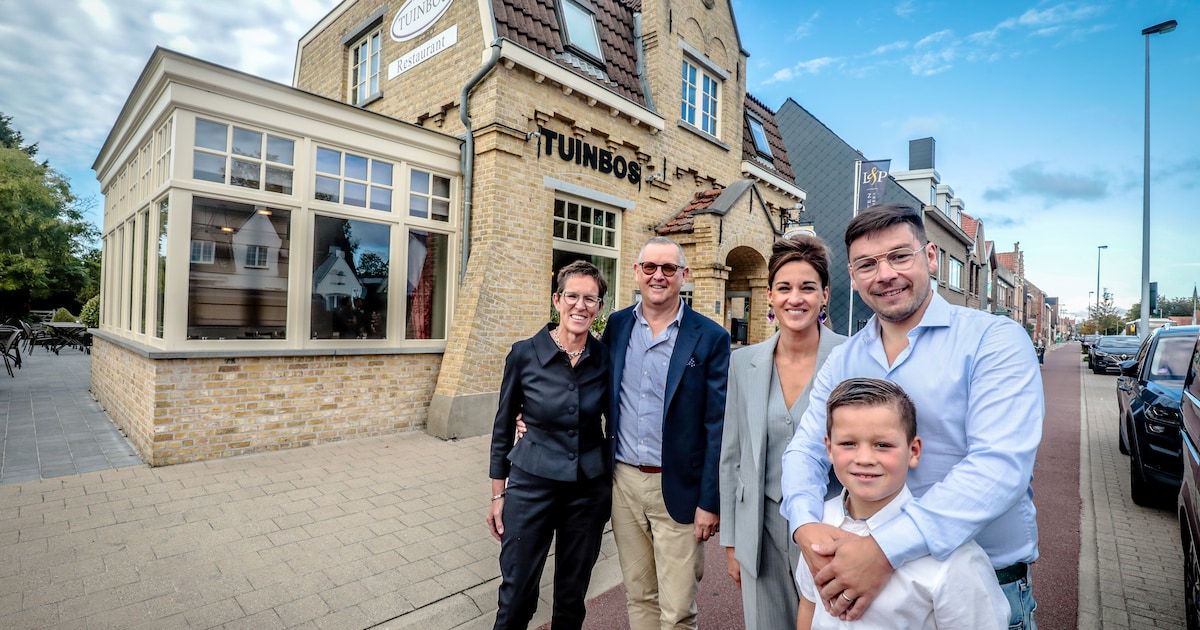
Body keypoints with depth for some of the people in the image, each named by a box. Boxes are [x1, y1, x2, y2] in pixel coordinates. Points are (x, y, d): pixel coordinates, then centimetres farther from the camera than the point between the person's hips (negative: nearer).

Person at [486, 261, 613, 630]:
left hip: (590, 489, 2)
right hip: (531, 486, -1)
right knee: (516, 597, 9)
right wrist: (498, 494, 2)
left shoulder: (606, 359, -6)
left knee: (572, 595, 18)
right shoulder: (524, 354, -10)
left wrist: (617, 487, 5)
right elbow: (503, 427, 0)